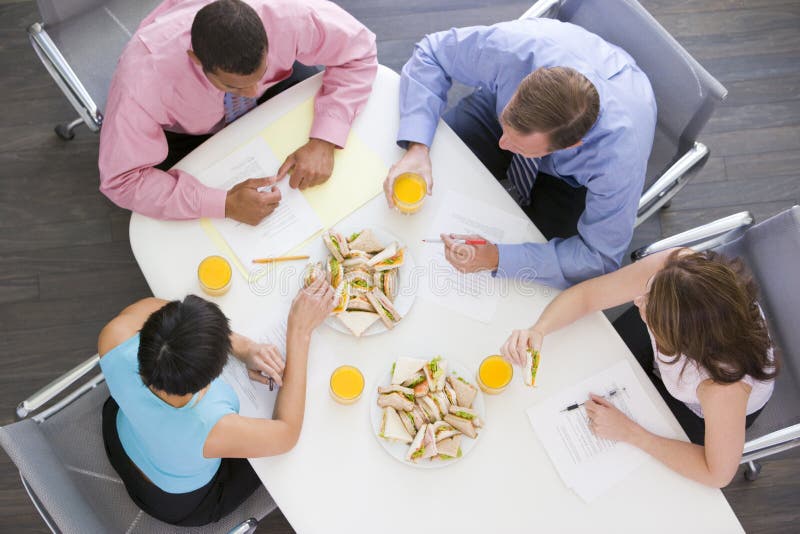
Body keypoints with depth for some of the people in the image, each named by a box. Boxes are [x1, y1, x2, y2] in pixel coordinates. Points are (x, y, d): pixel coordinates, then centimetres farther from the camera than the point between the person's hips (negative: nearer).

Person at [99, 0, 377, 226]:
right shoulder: (143, 75, -43)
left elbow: (358, 51, -24)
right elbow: (122, 180, -33)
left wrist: (324, 141, -37)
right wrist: (224, 204, -43)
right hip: (183, 131, -2)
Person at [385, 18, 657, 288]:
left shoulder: (620, 154, -44)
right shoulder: (512, 46, -41)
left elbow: (601, 257, -31)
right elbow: (430, 54, -22)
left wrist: (496, 258, -42)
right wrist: (417, 149, -38)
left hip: (573, 180, -2)